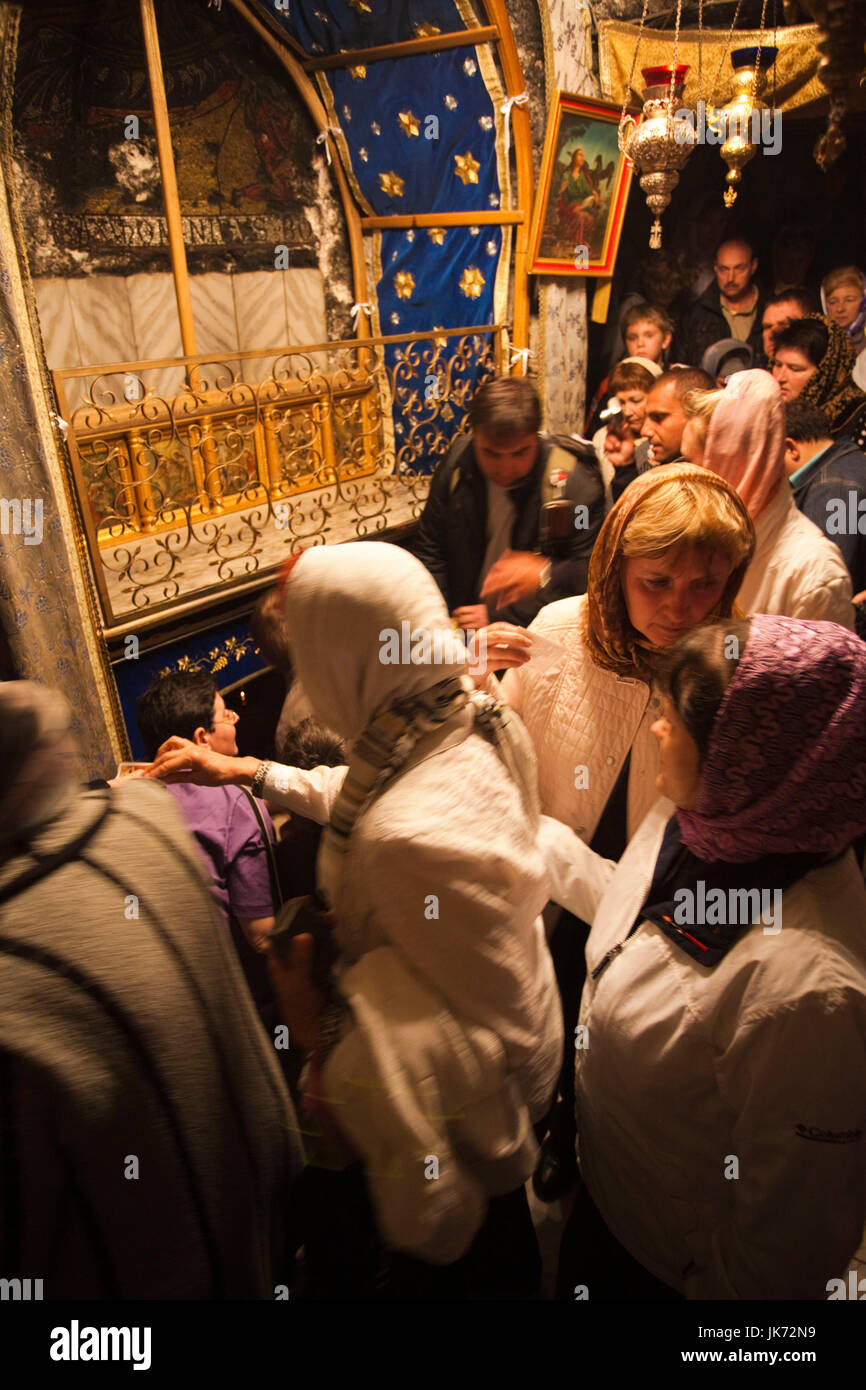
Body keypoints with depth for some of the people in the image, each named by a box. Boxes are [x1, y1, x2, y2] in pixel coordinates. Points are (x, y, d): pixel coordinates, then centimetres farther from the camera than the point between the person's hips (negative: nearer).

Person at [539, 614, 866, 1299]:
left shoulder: (808, 987, -41)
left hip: (667, 1267, -6)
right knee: (570, 1279, 31)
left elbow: (789, 1242, -28)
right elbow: (630, 903, 7)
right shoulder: (699, 820, -15)